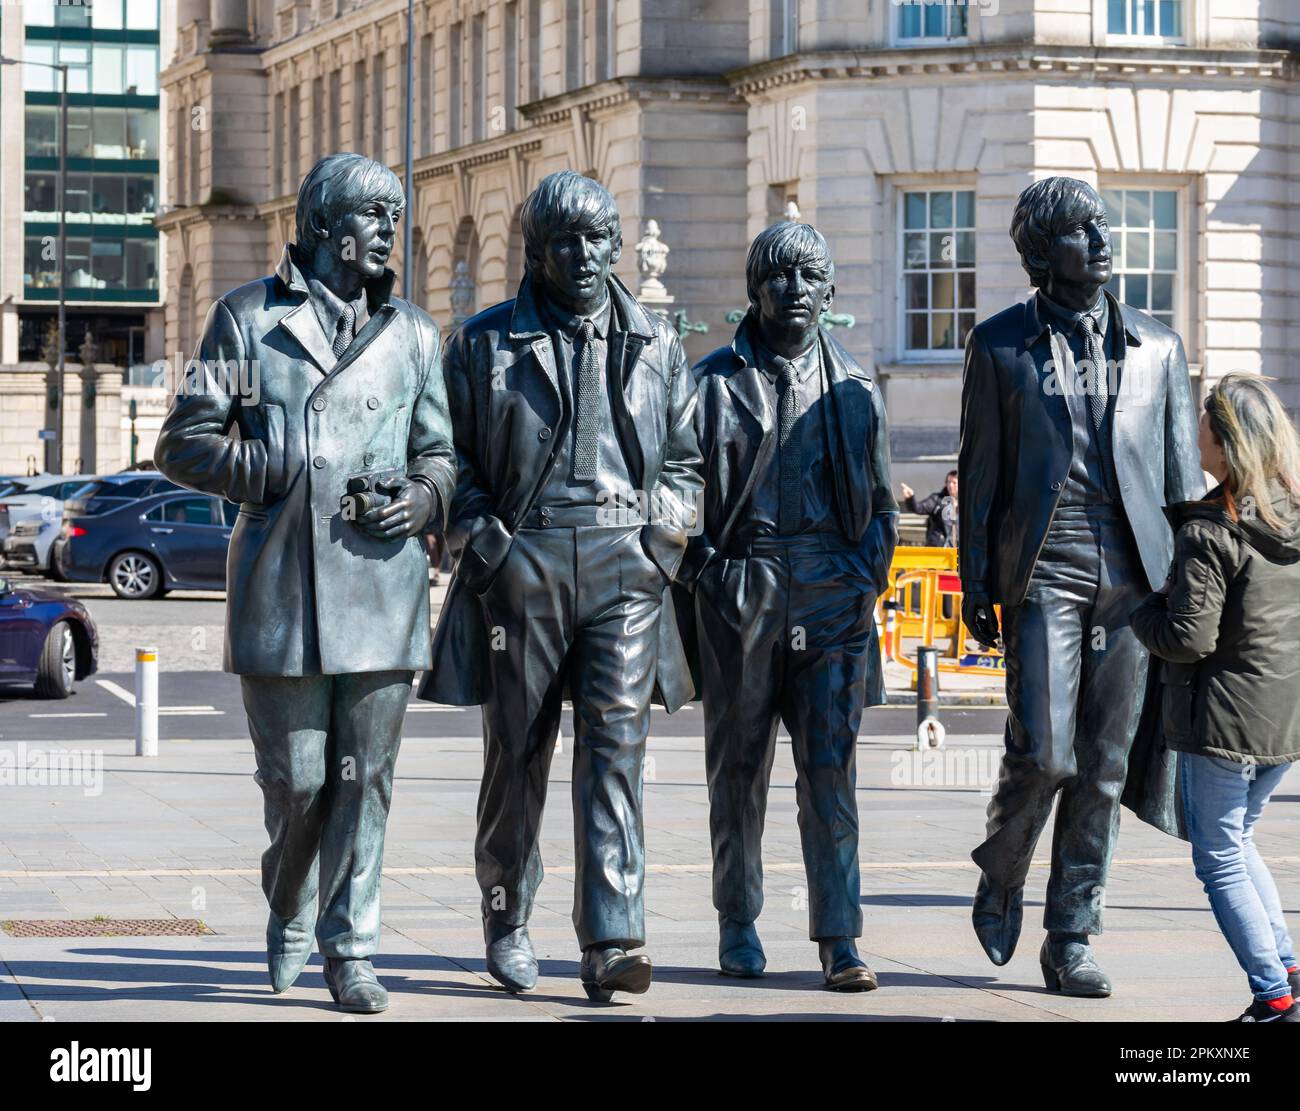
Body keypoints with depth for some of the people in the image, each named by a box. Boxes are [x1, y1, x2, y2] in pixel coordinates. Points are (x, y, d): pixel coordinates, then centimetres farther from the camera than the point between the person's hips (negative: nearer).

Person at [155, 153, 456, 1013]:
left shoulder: (412, 333, 16)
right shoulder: (248, 317, 8)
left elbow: (440, 455, 19)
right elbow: (185, 443, 6)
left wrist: (420, 499, -3)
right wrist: (273, 474, -7)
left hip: (383, 584, 2)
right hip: (281, 587, -2)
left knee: (364, 779, 0)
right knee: (295, 778, 2)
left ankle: (351, 949, 9)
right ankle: (291, 912, 29)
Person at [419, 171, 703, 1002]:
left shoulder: (657, 346, 12)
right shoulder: (486, 342, 6)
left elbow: (683, 460, 18)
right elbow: (454, 459, 8)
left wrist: (664, 536, 3)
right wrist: (482, 541, -6)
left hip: (625, 575, 1)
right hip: (521, 567, 0)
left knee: (616, 746, -10)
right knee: (519, 754, 7)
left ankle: (612, 942, -15)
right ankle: (507, 919, 26)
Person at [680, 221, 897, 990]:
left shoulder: (854, 388, 10)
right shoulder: (715, 381, 3)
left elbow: (881, 503, 15)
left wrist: (866, 581, 3)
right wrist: (708, 574, -5)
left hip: (833, 599, 1)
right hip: (742, 593, -1)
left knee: (832, 767, -4)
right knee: (740, 766, 7)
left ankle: (840, 938, -3)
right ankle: (739, 924, 20)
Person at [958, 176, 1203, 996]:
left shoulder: (1156, 346, 12)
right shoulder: (1001, 345, 6)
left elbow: (1182, 474, 14)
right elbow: (980, 470, 6)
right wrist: (975, 584, 2)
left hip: (1130, 576, 3)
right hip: (1044, 571, -2)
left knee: (1104, 767, 2)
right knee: (1043, 754, -11)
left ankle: (1071, 939, 11)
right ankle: (1001, 879, 18)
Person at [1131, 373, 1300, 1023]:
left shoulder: (1208, 536, -19)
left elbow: (1189, 638, -20)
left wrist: (1141, 611, 0)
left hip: (1224, 719, -7)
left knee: (1219, 857, 5)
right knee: (1236, 840, 24)